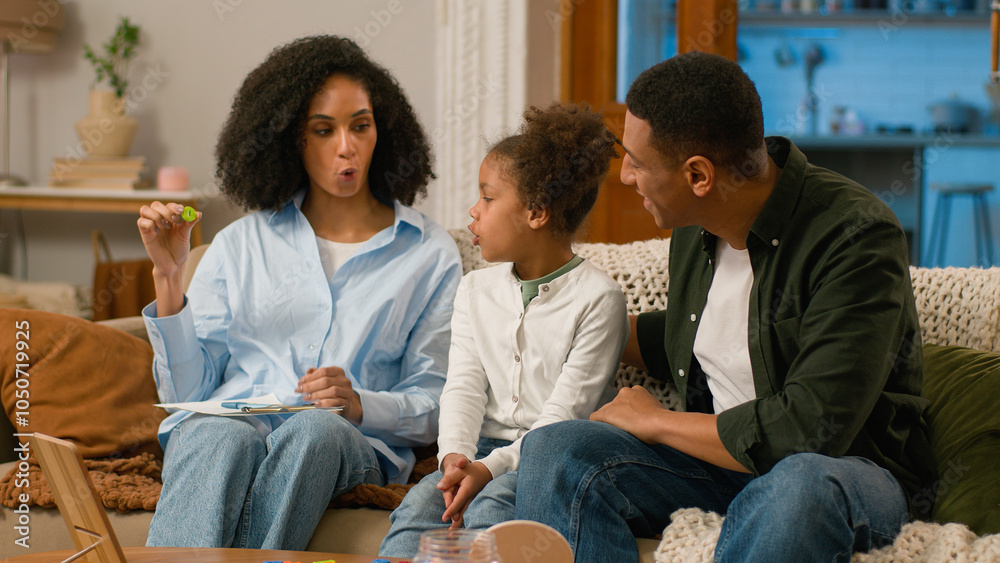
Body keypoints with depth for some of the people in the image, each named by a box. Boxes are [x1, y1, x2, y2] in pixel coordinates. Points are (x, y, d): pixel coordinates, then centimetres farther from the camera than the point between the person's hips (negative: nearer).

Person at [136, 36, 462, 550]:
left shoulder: (430, 253, 14)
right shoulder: (239, 244, 18)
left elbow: (433, 407, 10)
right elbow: (187, 389, 11)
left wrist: (360, 405, -10)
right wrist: (168, 276, 1)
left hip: (353, 444, -1)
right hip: (227, 419, 1)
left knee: (316, 430, -38)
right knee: (222, 438, -37)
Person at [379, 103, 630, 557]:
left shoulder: (598, 298, -5)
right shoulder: (476, 290, 16)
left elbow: (566, 412, -11)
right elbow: (464, 386, 6)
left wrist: (490, 469, -23)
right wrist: (455, 457, -15)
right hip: (484, 447, 5)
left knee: (491, 504, -34)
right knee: (421, 501, -26)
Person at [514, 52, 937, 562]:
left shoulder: (856, 237, -21)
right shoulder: (695, 227, 3)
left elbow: (810, 428, -28)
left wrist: (656, 422, -15)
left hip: (849, 466, -6)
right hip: (720, 450, 7)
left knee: (802, 487, -43)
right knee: (553, 449, -18)